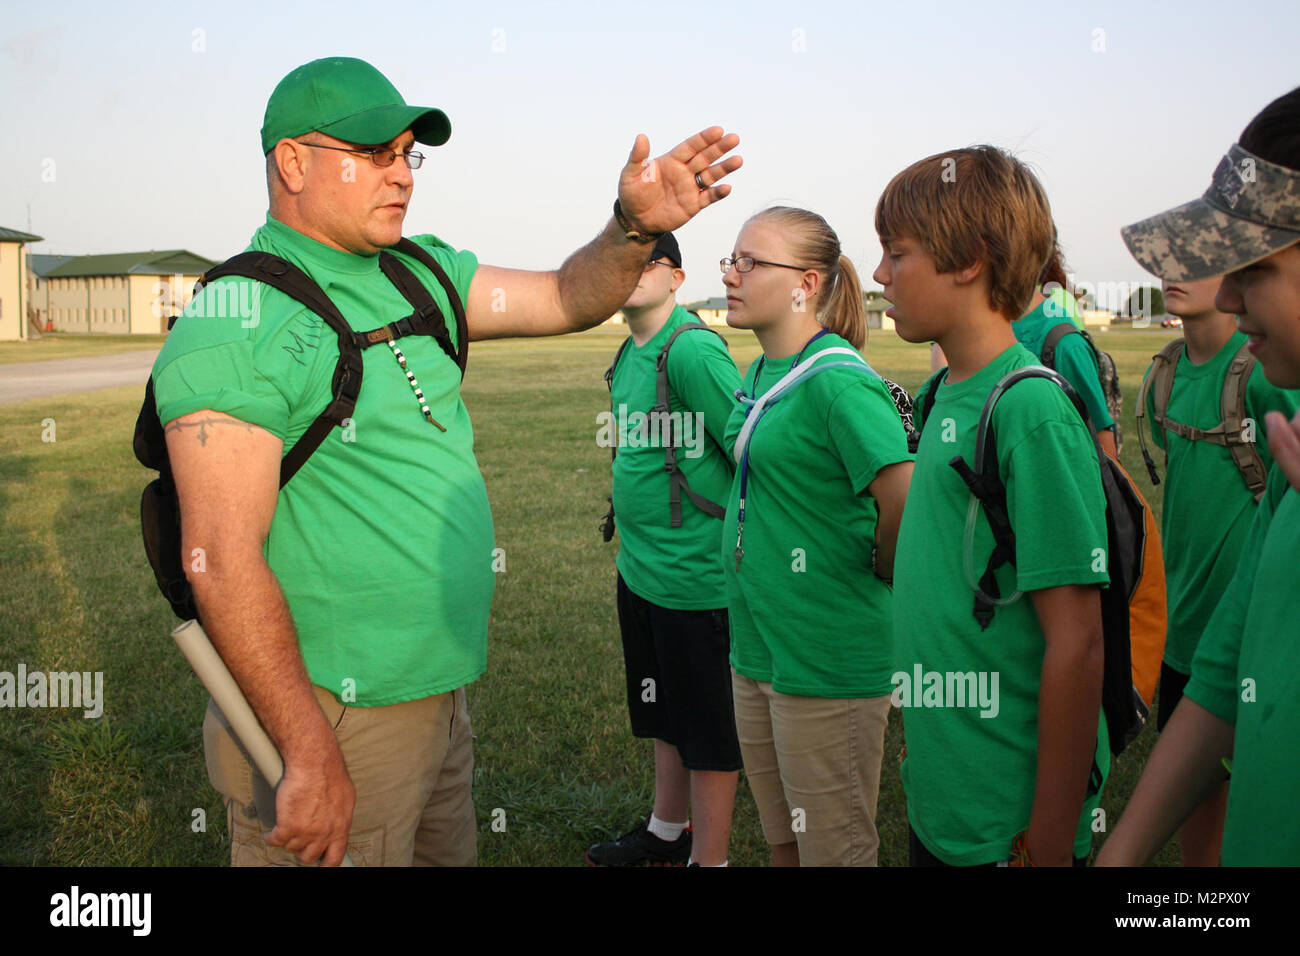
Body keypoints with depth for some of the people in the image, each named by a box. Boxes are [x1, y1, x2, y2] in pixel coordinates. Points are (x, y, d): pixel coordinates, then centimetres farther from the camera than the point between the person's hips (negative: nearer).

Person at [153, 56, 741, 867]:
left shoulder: (420, 274, 8)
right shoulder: (235, 321, -17)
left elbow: (565, 300, 12)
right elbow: (223, 558, -22)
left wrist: (636, 229, -10)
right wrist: (311, 757, -24)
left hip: (441, 692, 8)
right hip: (333, 714, -8)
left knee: (448, 852, 22)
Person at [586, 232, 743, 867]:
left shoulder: (693, 350, -18)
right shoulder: (629, 354, 10)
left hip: (694, 576, -9)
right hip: (639, 570, 9)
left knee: (708, 732, 6)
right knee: (665, 717, 23)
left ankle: (708, 858, 20)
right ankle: (666, 832, 40)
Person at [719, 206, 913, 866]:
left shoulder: (839, 381, -18)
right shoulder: (760, 374, 9)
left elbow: (909, 507, -26)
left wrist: (882, 572, -8)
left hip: (827, 663, -8)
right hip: (755, 650, 8)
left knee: (833, 851, 8)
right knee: (782, 842, 20)